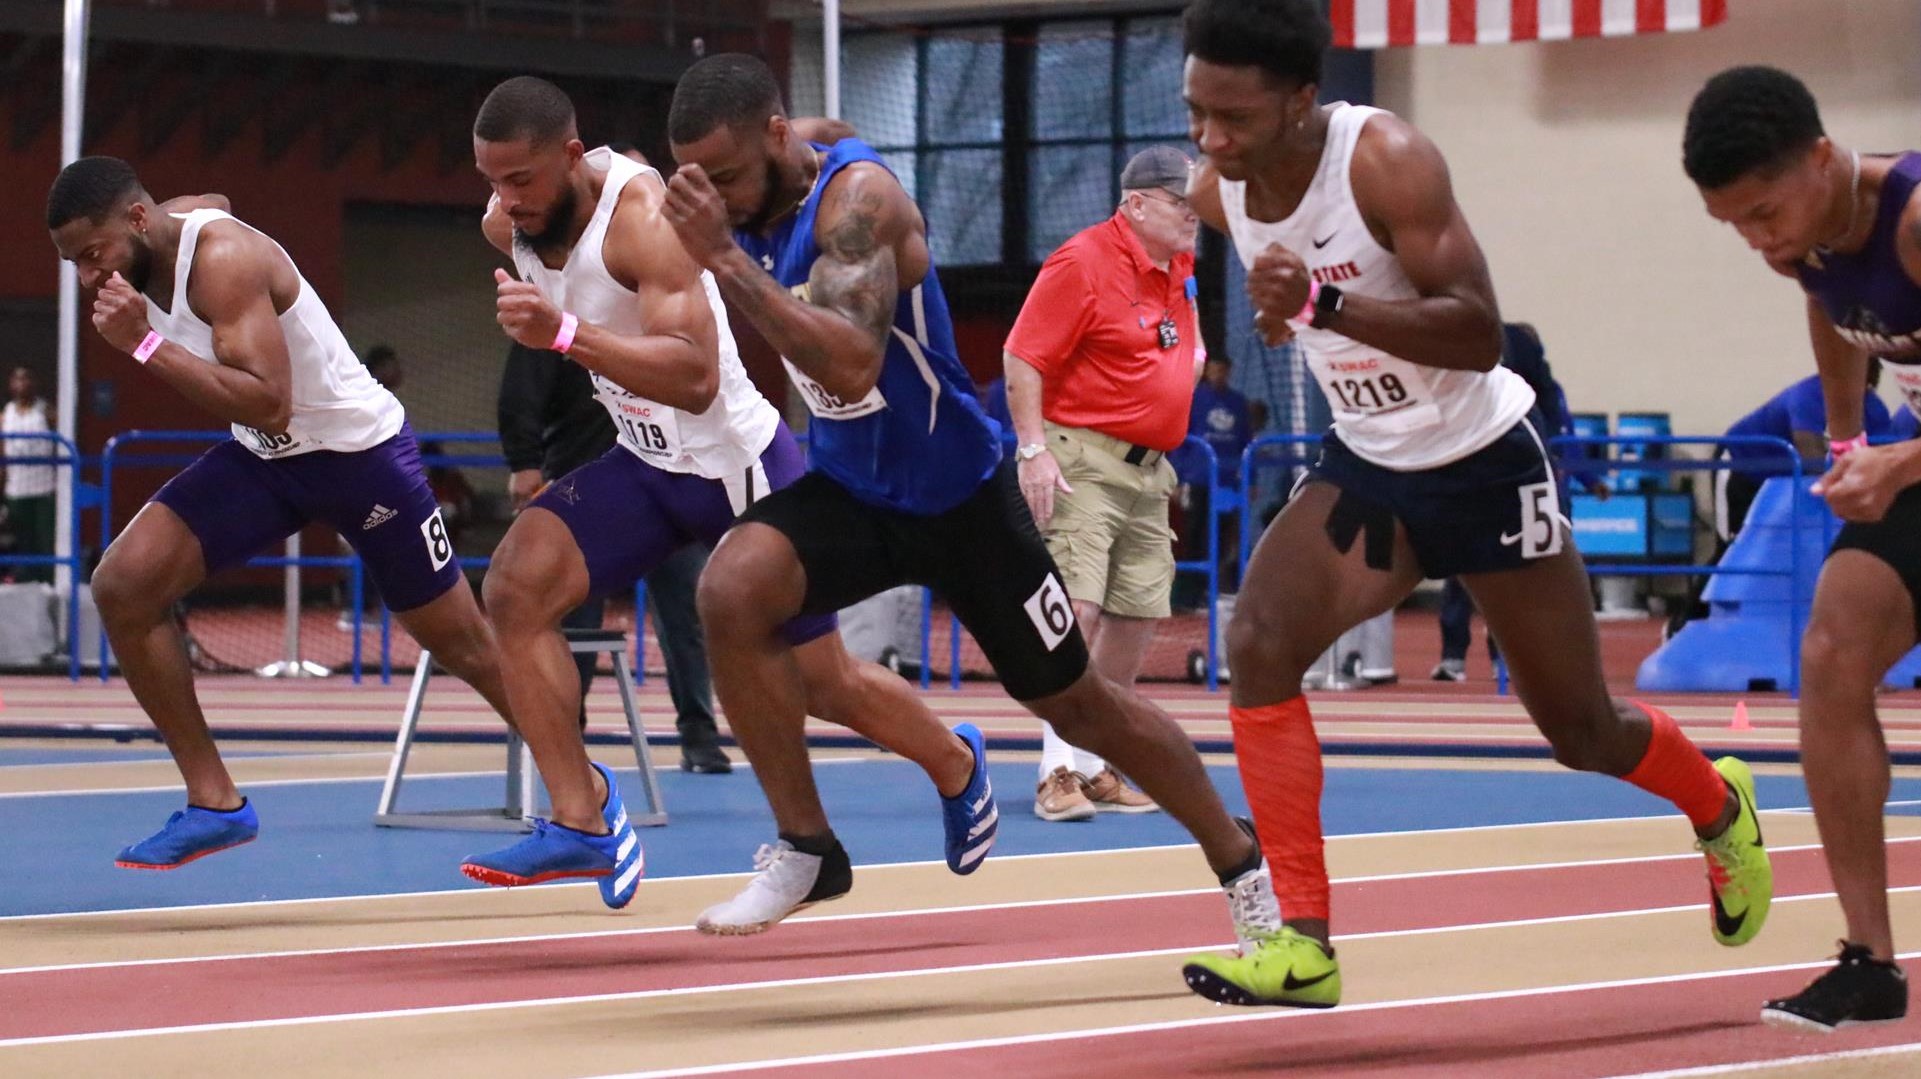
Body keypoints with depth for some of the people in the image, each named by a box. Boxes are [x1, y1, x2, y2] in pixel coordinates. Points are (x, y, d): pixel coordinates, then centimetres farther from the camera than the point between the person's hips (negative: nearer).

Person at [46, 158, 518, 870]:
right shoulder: (162, 240, -5)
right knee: (123, 585, -11)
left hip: (360, 452, -8)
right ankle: (214, 803, -5)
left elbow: (269, 405, -39)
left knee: (461, 643, 4)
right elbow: (210, 205, 22)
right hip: (263, 459, 8)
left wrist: (145, 343, -41)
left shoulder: (224, 260, -29)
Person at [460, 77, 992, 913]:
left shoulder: (641, 216, -30)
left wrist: (565, 334, -51)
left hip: (738, 463, -7)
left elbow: (696, 378, -41)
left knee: (821, 684, 7)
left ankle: (955, 765, 38)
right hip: (643, 464, 7)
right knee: (515, 586, -18)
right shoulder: (507, 225, -7)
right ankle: (583, 822, -16)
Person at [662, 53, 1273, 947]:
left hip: (956, 495, -6)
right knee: (730, 593, -24)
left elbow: (852, 367, -43)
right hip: (846, 487, 6)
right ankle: (806, 849, -12)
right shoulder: (753, 203, -4)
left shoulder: (857, 199, -26)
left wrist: (724, 259, -44)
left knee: (1075, 704, 7)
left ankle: (1242, 866, 30)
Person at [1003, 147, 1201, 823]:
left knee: (1137, 618, 7)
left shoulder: (1179, 269, 13)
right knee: (1076, 608, -16)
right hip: (1081, 459, -8)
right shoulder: (1085, 261, -12)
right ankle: (1057, 773, -14)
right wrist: (1034, 450, -20)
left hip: (1149, 468, 8)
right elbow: (1023, 356, -14)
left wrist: (1192, 358, 11)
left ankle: (1097, 768, 17)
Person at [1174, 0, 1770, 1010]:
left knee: (1582, 730, 9)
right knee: (1258, 643, -21)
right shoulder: (1217, 191, -8)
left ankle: (1719, 805, 44)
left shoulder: (1387, 161, -28)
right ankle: (1304, 946, -19)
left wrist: (1324, 303, -44)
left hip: (1483, 463, -5)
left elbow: (1478, 333, -36)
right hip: (1364, 466, 5)